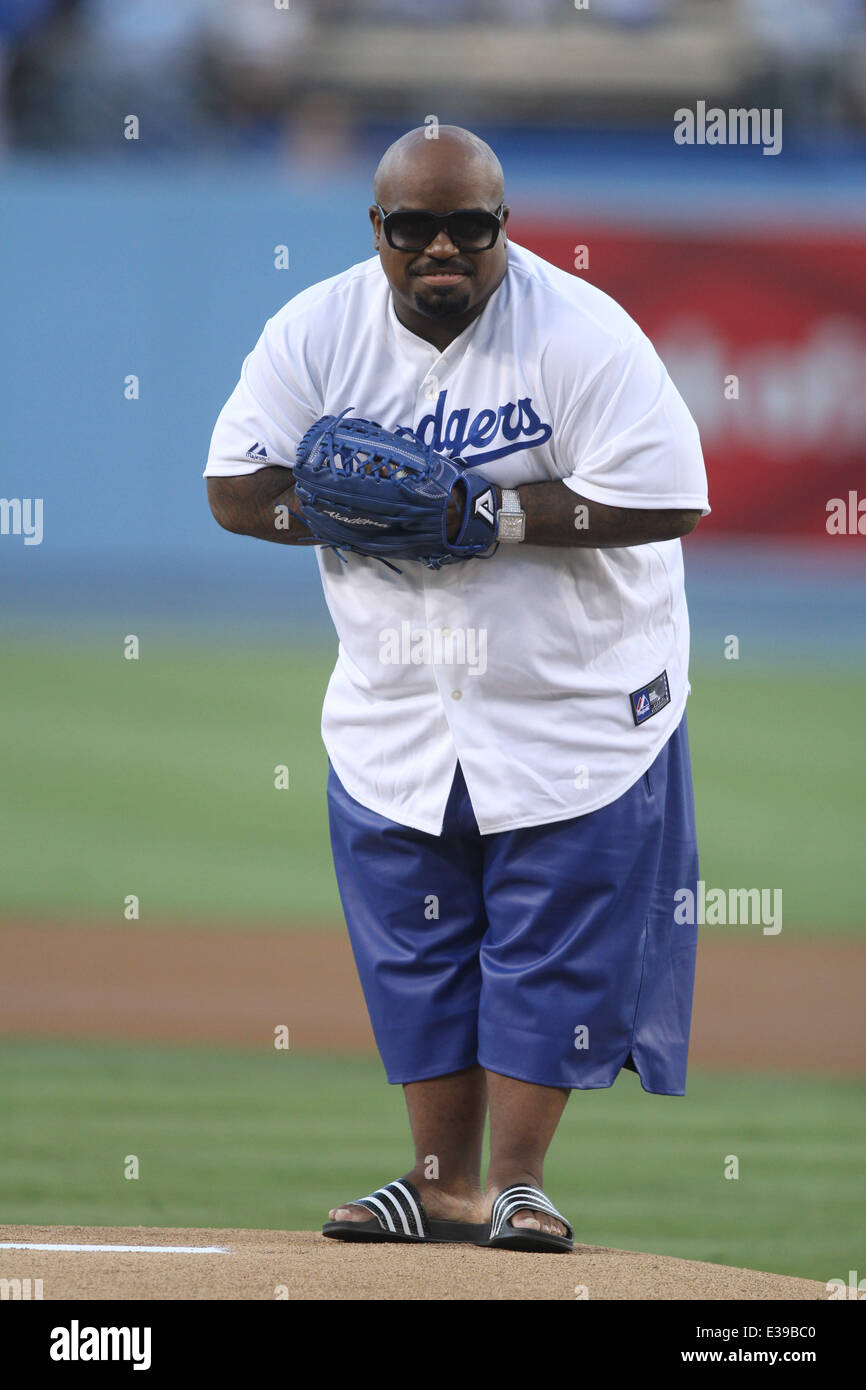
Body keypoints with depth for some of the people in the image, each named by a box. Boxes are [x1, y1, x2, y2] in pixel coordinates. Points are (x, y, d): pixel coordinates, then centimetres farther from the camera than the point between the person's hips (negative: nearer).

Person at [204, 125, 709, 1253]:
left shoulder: (582, 334, -16)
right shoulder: (315, 334, -4)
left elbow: (664, 499, -23)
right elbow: (237, 489, -5)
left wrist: (478, 509, -25)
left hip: (572, 704, -4)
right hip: (393, 713, 4)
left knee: (554, 941, -1)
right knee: (414, 946, 7)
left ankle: (519, 1180, 9)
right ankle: (445, 1182, 17)